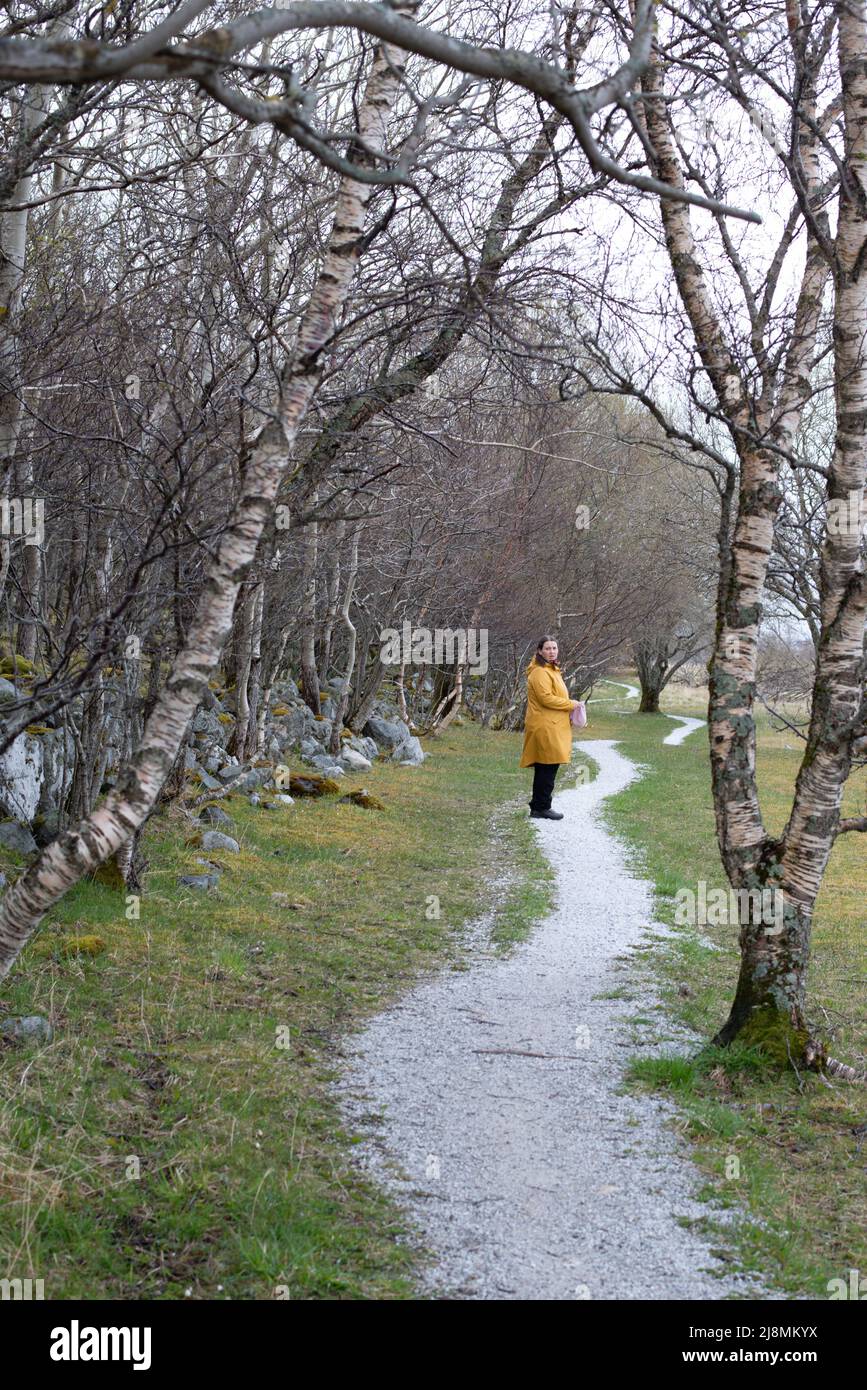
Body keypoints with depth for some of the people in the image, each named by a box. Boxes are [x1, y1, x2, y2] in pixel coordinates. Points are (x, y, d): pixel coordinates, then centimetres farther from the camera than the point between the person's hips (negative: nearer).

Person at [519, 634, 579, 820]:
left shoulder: (551, 670, 19)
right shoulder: (540, 673, -14)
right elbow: (546, 698, -21)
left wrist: (568, 704, 9)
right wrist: (570, 704, -12)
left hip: (551, 726, 10)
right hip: (545, 728, -10)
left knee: (545, 768, 13)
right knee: (548, 768, -7)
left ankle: (538, 806, 19)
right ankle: (541, 807, 0)